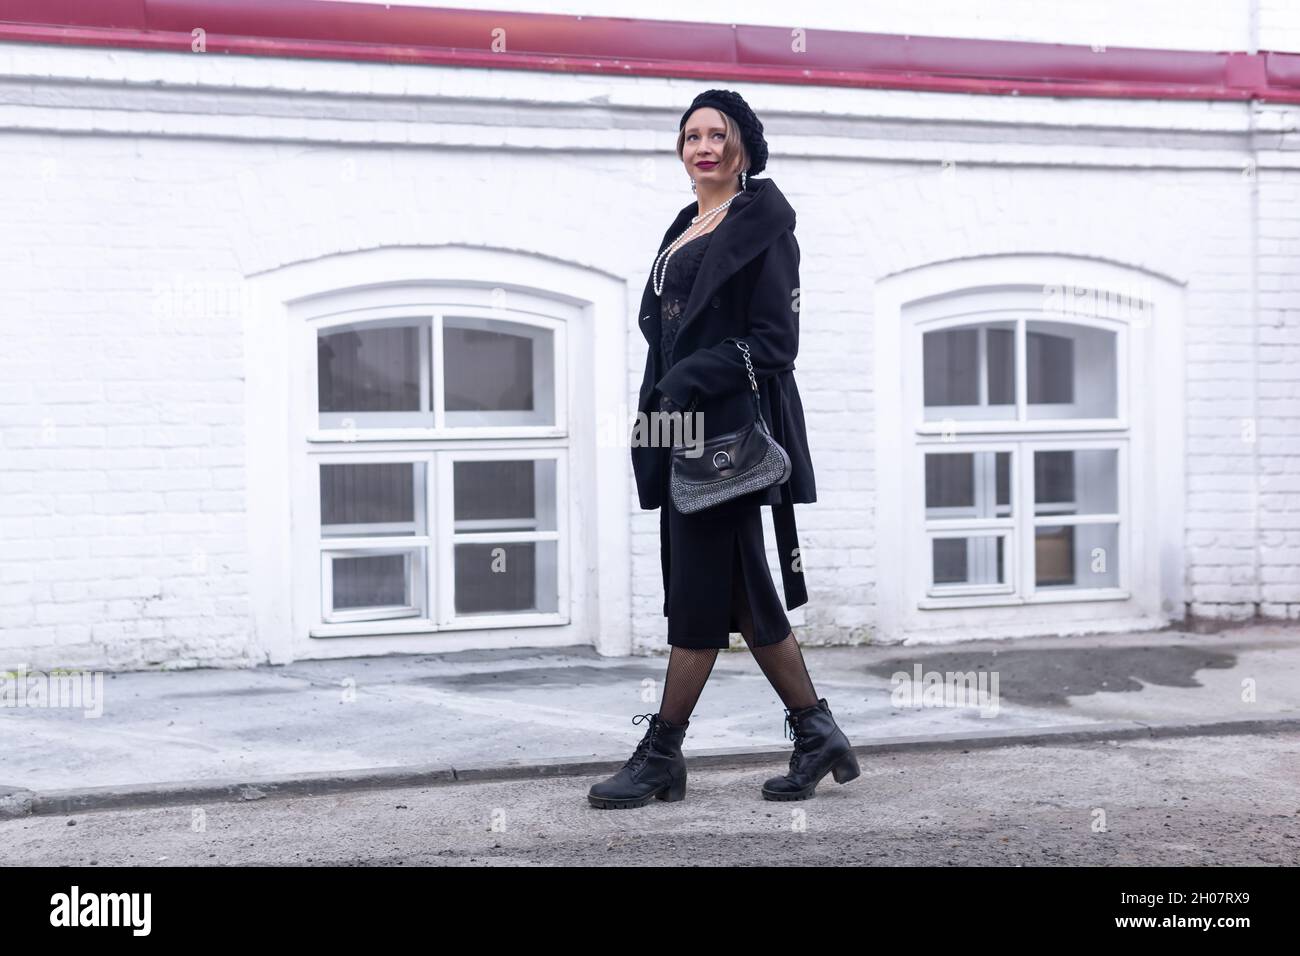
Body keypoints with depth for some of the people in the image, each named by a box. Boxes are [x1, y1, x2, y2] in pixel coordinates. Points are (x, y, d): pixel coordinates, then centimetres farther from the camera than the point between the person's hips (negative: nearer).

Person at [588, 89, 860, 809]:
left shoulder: (760, 225, -6)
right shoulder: (686, 229, 19)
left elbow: (776, 340, -12)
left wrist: (688, 382, -19)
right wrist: (655, 412, 11)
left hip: (728, 431, -9)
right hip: (682, 427, 9)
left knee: (699, 590, -4)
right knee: (741, 591, 9)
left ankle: (660, 757, 2)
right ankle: (816, 735, 18)